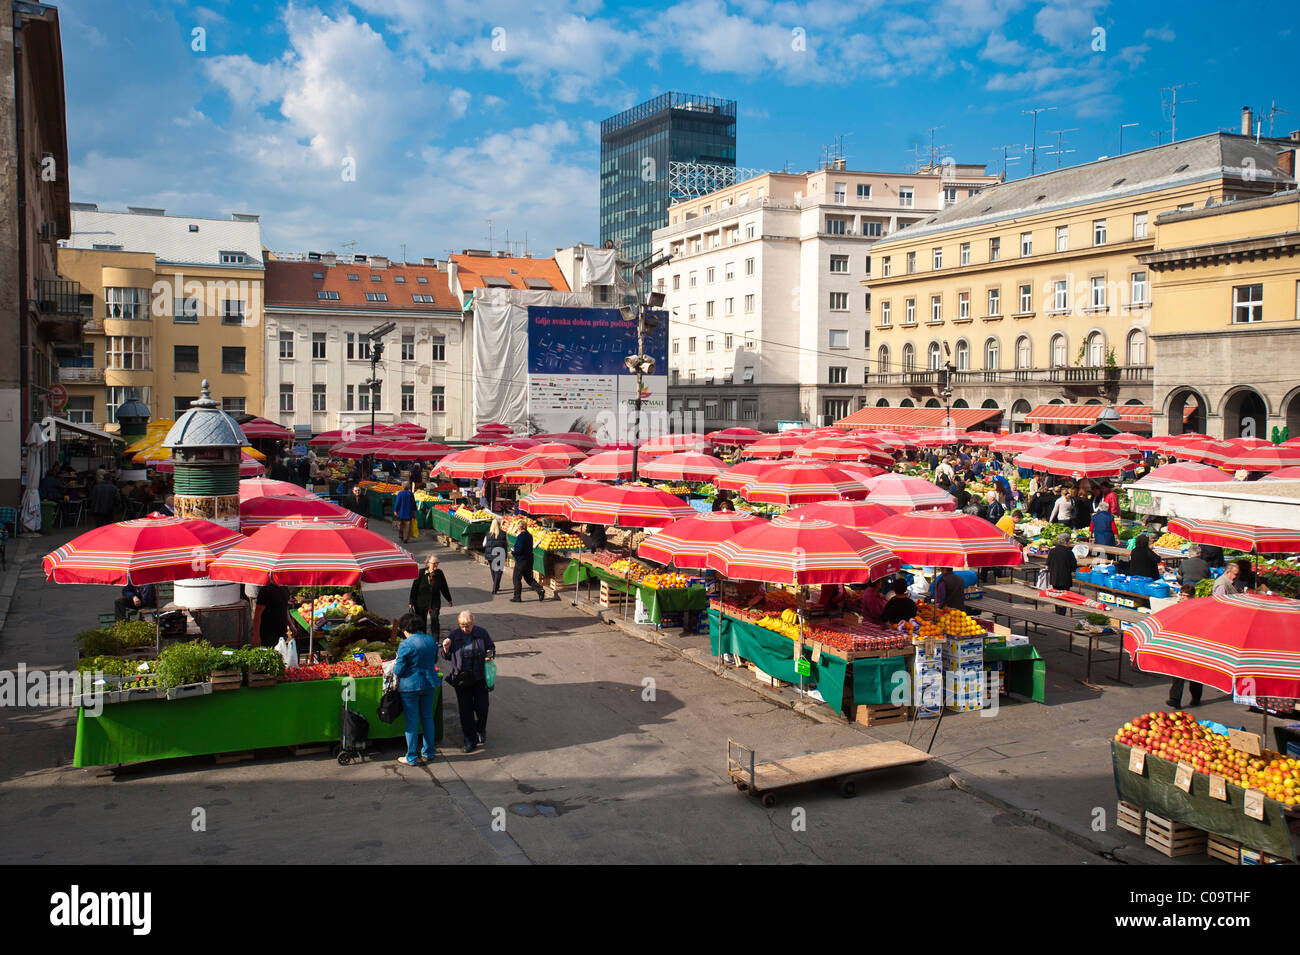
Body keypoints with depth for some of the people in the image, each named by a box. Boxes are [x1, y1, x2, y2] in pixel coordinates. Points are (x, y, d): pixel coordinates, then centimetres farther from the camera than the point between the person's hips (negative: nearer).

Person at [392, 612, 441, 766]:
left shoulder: (405, 645, -18)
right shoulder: (431, 640, 2)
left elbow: (398, 671, -14)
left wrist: (394, 665, 6)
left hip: (410, 686, -6)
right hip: (430, 684, 6)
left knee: (412, 721, 4)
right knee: (427, 718, 17)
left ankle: (412, 758, 13)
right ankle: (429, 752, 27)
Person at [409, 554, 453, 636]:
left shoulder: (439, 574, -4)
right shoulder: (421, 573, -11)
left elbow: (444, 587, 10)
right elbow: (414, 588, -6)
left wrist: (449, 600, 20)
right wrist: (411, 603, -7)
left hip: (435, 603, 1)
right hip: (421, 603, -1)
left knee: (435, 621, -10)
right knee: (421, 623, 10)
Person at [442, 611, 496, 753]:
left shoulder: (481, 633, -3)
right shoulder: (453, 635, -3)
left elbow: (491, 647, 10)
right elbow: (447, 657, 5)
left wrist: (490, 654, -12)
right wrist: (446, 648, -16)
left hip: (479, 677, 0)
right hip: (461, 678, 0)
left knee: (481, 706, 2)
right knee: (465, 709, 5)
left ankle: (481, 731, 31)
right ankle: (470, 740, 16)